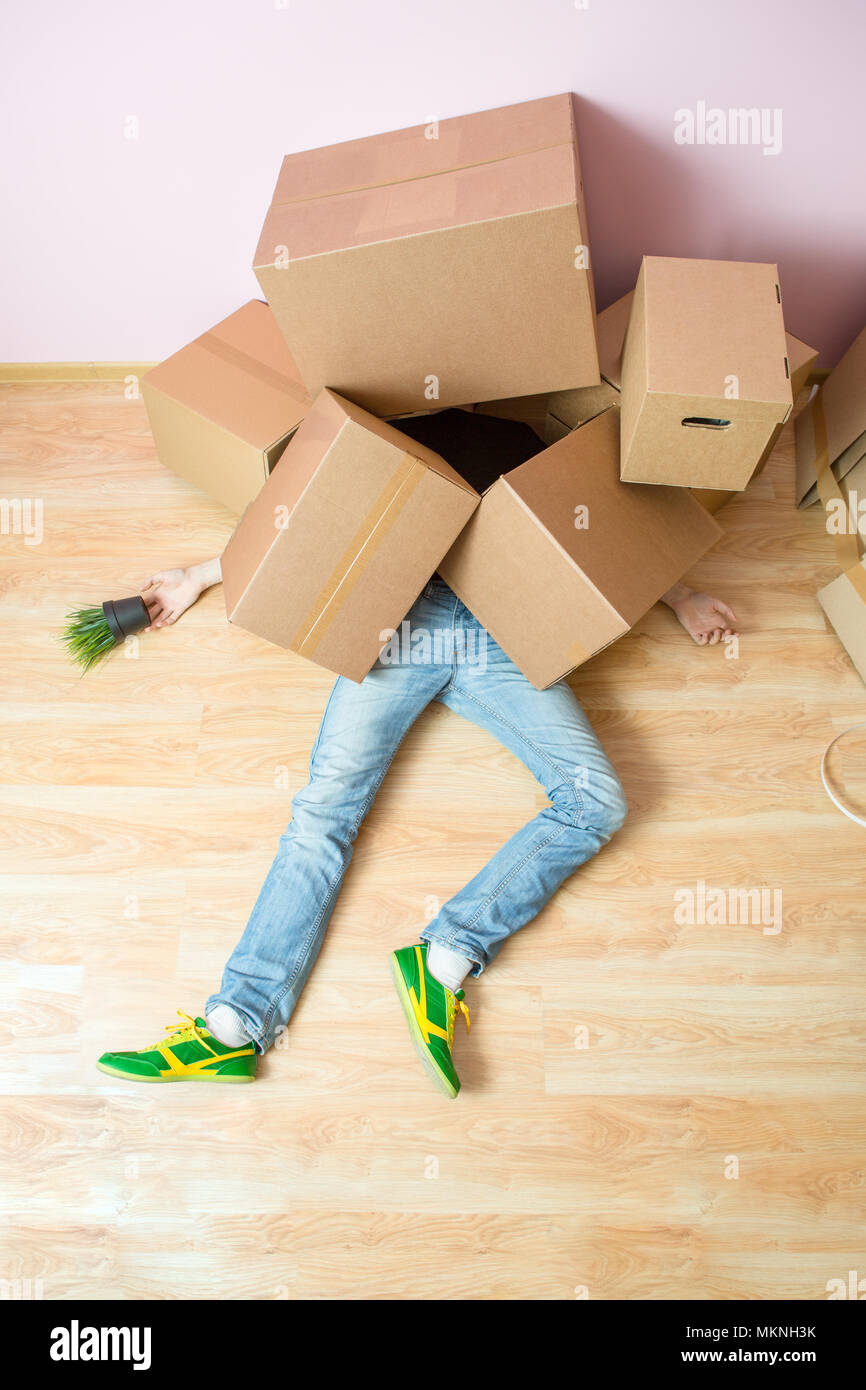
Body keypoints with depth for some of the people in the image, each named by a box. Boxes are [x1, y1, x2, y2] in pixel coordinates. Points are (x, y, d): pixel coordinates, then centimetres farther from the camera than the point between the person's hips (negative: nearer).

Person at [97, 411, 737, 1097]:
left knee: (599, 802, -20)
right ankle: (234, 1024, -23)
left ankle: (445, 956, -25)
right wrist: (199, 575, 31)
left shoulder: (521, 441, 36)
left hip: (503, 633, 1)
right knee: (327, 805, -18)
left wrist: (679, 593, 27)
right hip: (403, 617, -1)